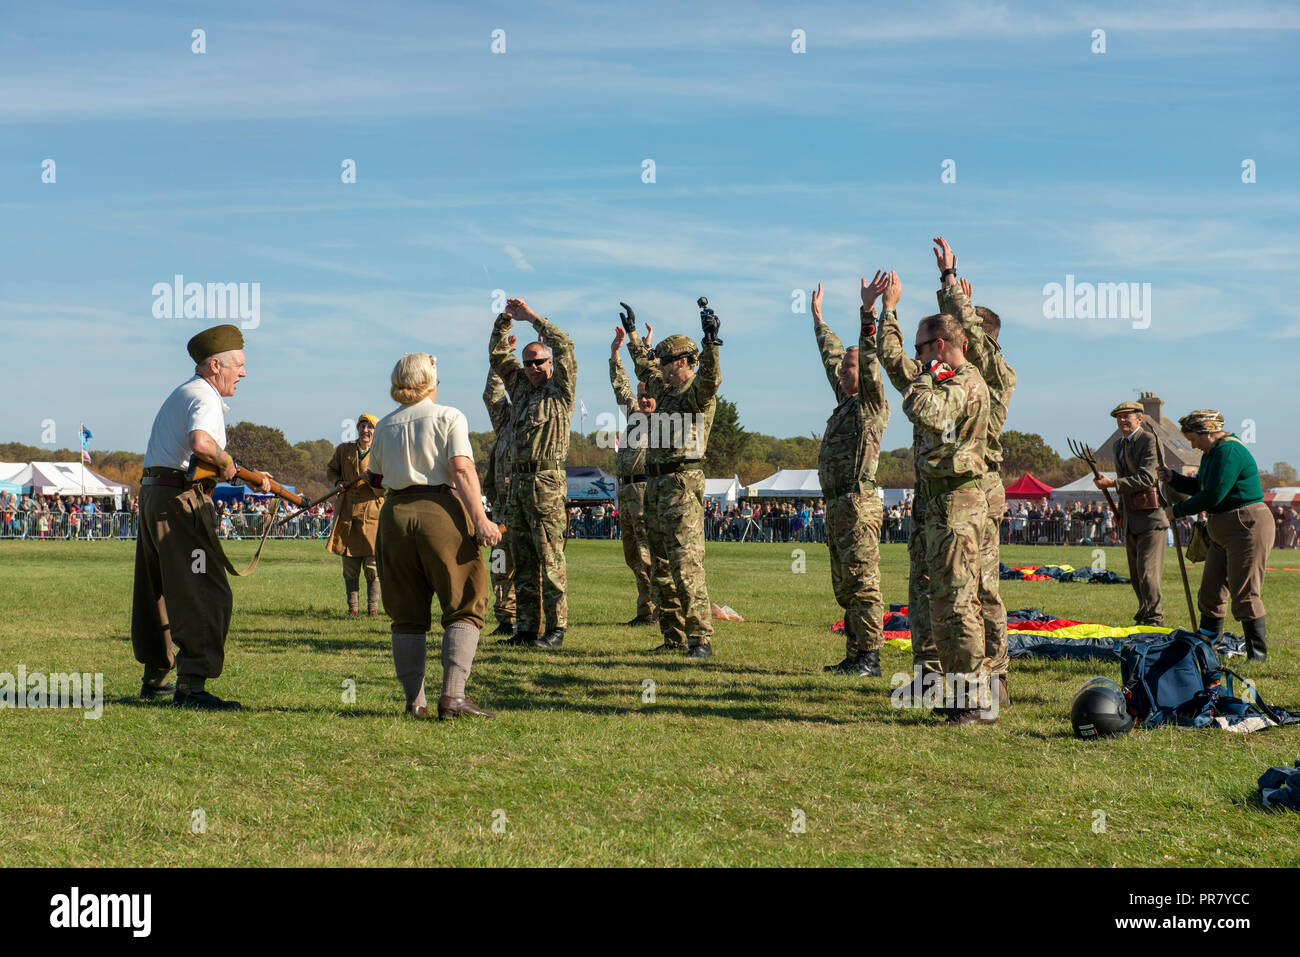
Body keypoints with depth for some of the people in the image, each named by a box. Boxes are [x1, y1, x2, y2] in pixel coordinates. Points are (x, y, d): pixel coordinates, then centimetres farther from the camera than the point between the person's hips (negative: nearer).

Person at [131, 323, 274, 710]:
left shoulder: (181, 394, 21)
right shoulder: (206, 399, -11)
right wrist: (226, 461, -15)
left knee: (159, 590, 19)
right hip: (181, 501, -11)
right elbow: (200, 443, -34)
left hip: (153, 495, 11)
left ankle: (154, 678, 31)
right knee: (206, 595, -12)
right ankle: (190, 685, -18)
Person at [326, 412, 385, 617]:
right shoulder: (343, 450, 9)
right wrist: (337, 482, 2)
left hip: (371, 512, -2)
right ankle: (353, 607, 10)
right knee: (349, 566, 3)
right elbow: (330, 470, 23)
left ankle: (373, 608, 4)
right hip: (347, 512, 2)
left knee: (372, 565, -4)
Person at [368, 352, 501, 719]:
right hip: (441, 511, -4)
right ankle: (453, 695, -12)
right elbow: (462, 469, -11)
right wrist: (480, 517, -15)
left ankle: (414, 699, 8)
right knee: (464, 608, 0)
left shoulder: (385, 426, 13)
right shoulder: (449, 417, 1)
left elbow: (376, 478, 20)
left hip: (395, 514, 4)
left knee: (408, 615, 10)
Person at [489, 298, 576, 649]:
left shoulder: (561, 389, 0)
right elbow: (497, 353, 24)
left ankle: (556, 627, -6)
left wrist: (531, 316, -6)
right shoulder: (521, 385, 17)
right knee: (523, 557, 8)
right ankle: (526, 626, 12)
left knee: (550, 555, -8)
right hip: (519, 479, 7)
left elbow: (563, 345, -11)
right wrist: (505, 320, 11)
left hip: (546, 480, -7)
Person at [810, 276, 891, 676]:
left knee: (863, 585, -10)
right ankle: (855, 655, 15)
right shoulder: (845, 401, 18)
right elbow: (832, 356, 30)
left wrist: (867, 313, -26)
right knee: (845, 588, 11)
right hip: (836, 505, 9)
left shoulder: (873, 404, -4)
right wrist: (817, 317, 40)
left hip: (859, 505, -9)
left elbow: (870, 360, -19)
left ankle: (870, 658, -9)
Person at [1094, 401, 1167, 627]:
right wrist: (1120, 509, 20)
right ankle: (1144, 616, 19)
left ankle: (1154, 619, -5)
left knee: (1147, 571, -10)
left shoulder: (1149, 440, -10)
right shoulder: (1119, 444, 16)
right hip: (1131, 519, 9)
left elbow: (1147, 478, -20)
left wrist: (1113, 484, -21)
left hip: (1151, 516, -9)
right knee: (1136, 574, 11)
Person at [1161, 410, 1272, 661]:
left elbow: (1212, 496, -21)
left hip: (1247, 527, -11)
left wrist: (1177, 510, -9)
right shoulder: (1211, 453, 15)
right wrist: (1173, 479, 9)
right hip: (1223, 531, 11)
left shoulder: (1228, 451, -18)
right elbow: (1199, 488, 24)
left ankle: (1258, 654, -1)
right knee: (1210, 593, 13)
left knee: (1244, 595, -7)